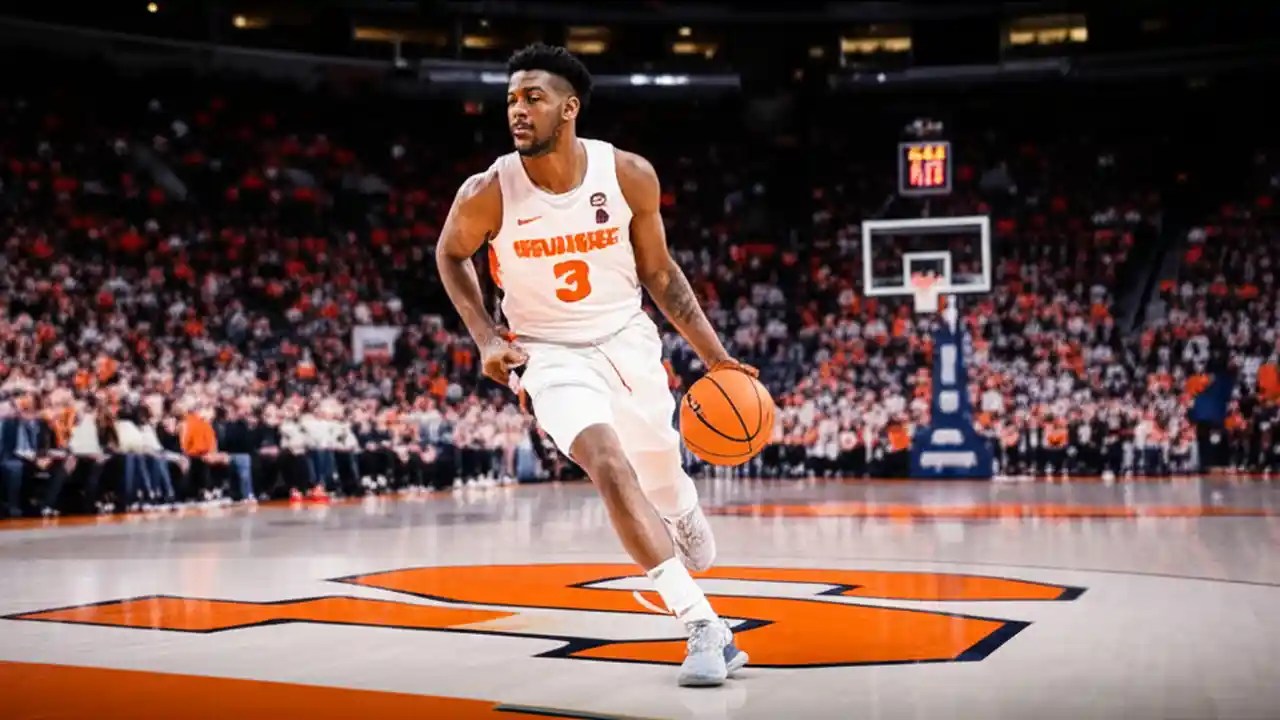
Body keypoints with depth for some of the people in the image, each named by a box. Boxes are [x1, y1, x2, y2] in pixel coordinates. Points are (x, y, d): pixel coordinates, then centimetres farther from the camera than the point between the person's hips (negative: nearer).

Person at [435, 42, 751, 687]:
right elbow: (450, 255, 4)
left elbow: (658, 272, -1)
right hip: (551, 355, -2)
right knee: (611, 468, -26)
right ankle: (705, 627, -20)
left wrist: (713, 354, -7)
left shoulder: (629, 175, -14)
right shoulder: (487, 193, -18)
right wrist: (486, 338, -8)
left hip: (627, 341, 3)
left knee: (665, 483, 16)